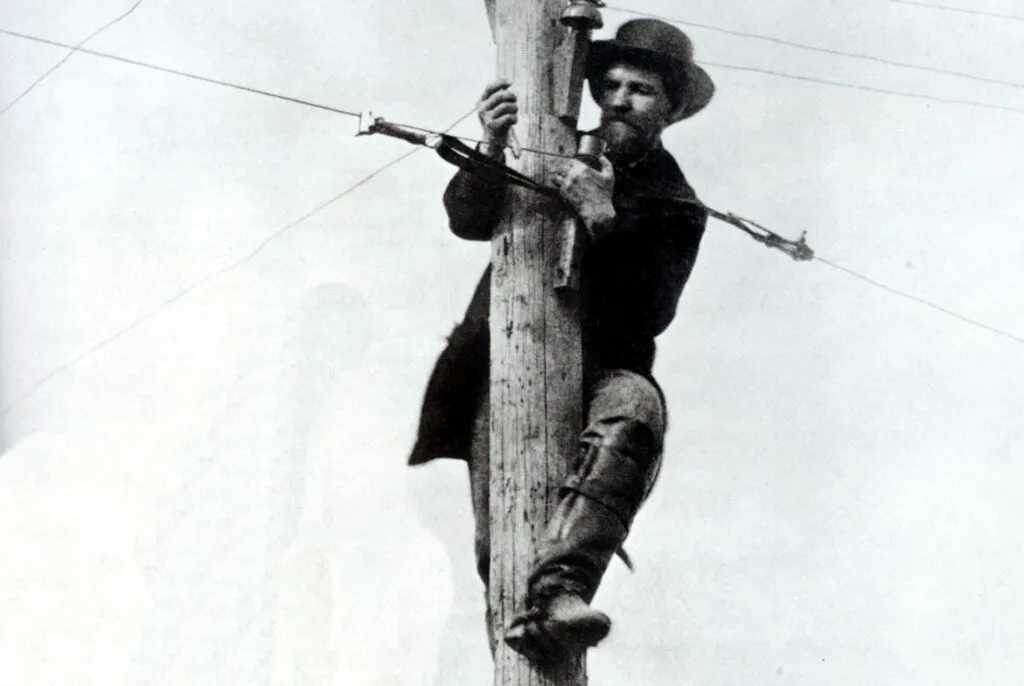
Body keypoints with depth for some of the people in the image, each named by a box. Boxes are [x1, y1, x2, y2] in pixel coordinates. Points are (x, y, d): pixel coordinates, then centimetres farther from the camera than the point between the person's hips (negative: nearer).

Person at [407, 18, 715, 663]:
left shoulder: (675, 207, 10)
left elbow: (650, 314, -5)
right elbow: (467, 219, 2)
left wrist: (606, 220, -18)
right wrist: (492, 152, -17)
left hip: (601, 364, -1)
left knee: (636, 406, -37)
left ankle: (557, 591, -50)